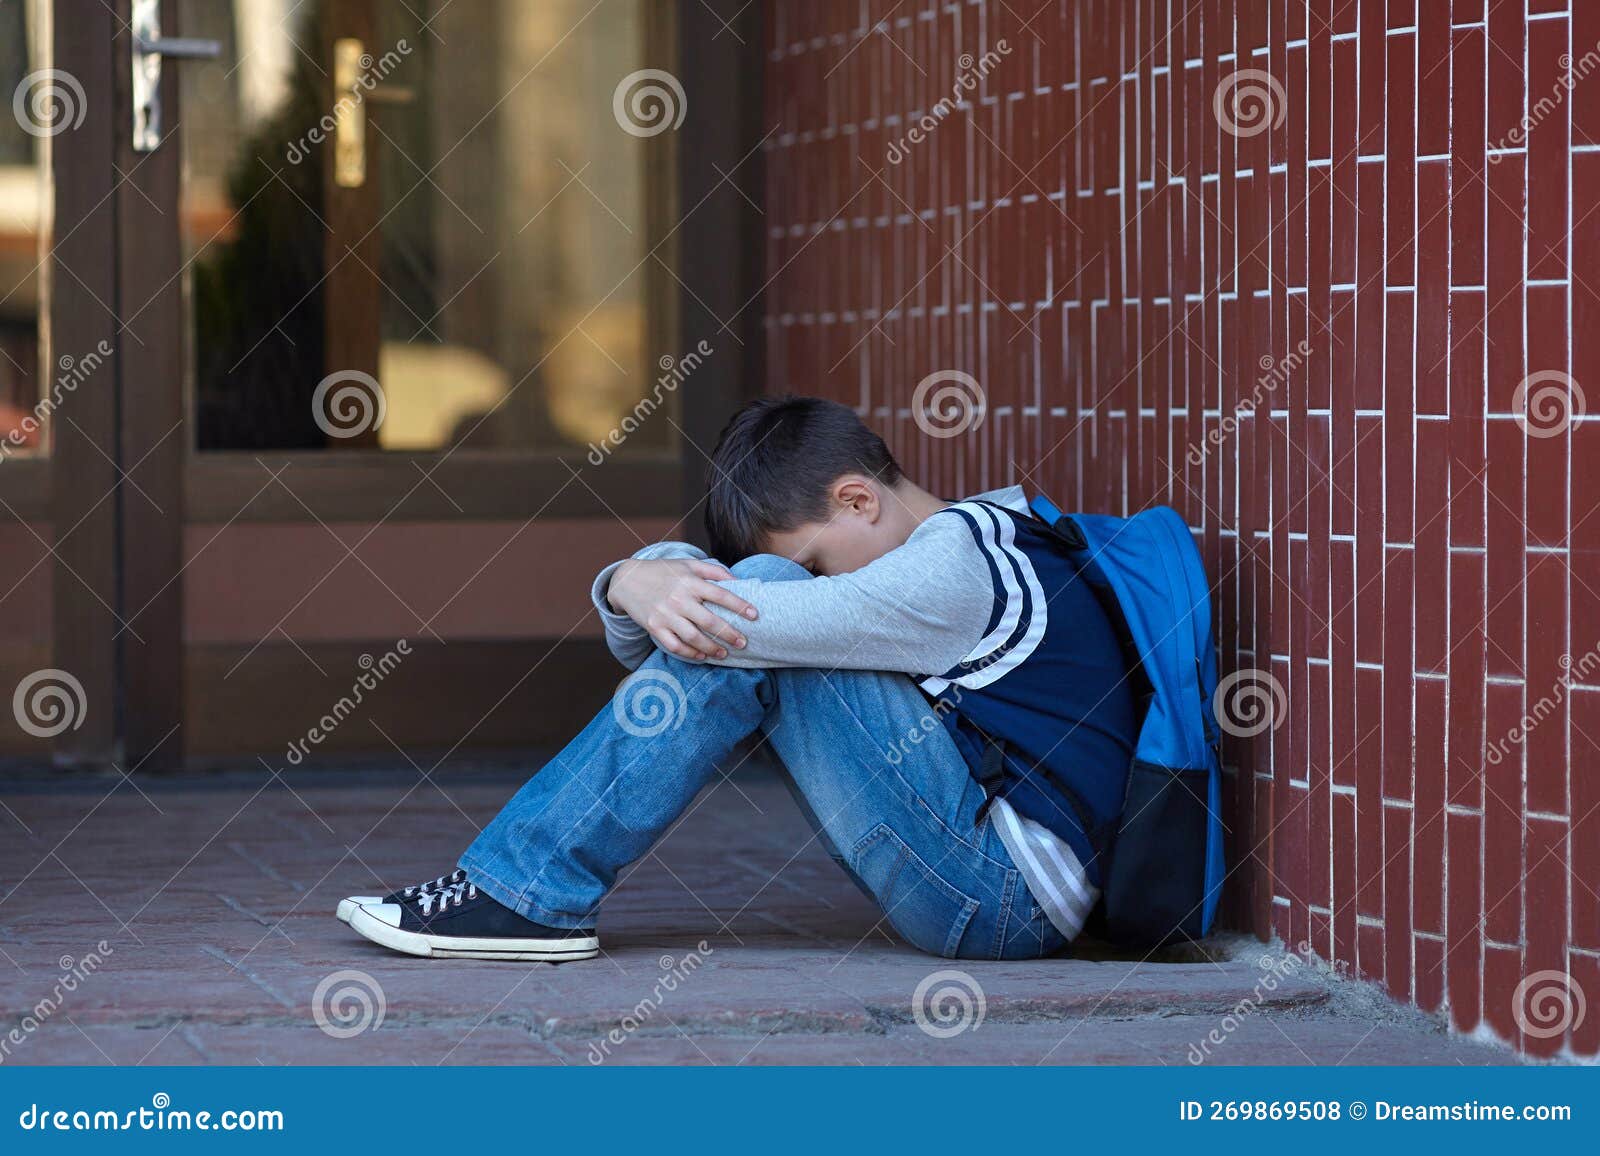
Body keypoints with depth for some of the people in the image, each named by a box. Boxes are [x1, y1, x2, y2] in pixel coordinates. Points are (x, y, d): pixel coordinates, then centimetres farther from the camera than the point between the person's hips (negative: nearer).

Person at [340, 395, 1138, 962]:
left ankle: (529, 890, -15)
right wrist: (637, 582, -13)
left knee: (747, 618, -16)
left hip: (1011, 891, -10)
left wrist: (643, 587, -1)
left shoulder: (959, 565, -11)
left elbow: (741, 617, -21)